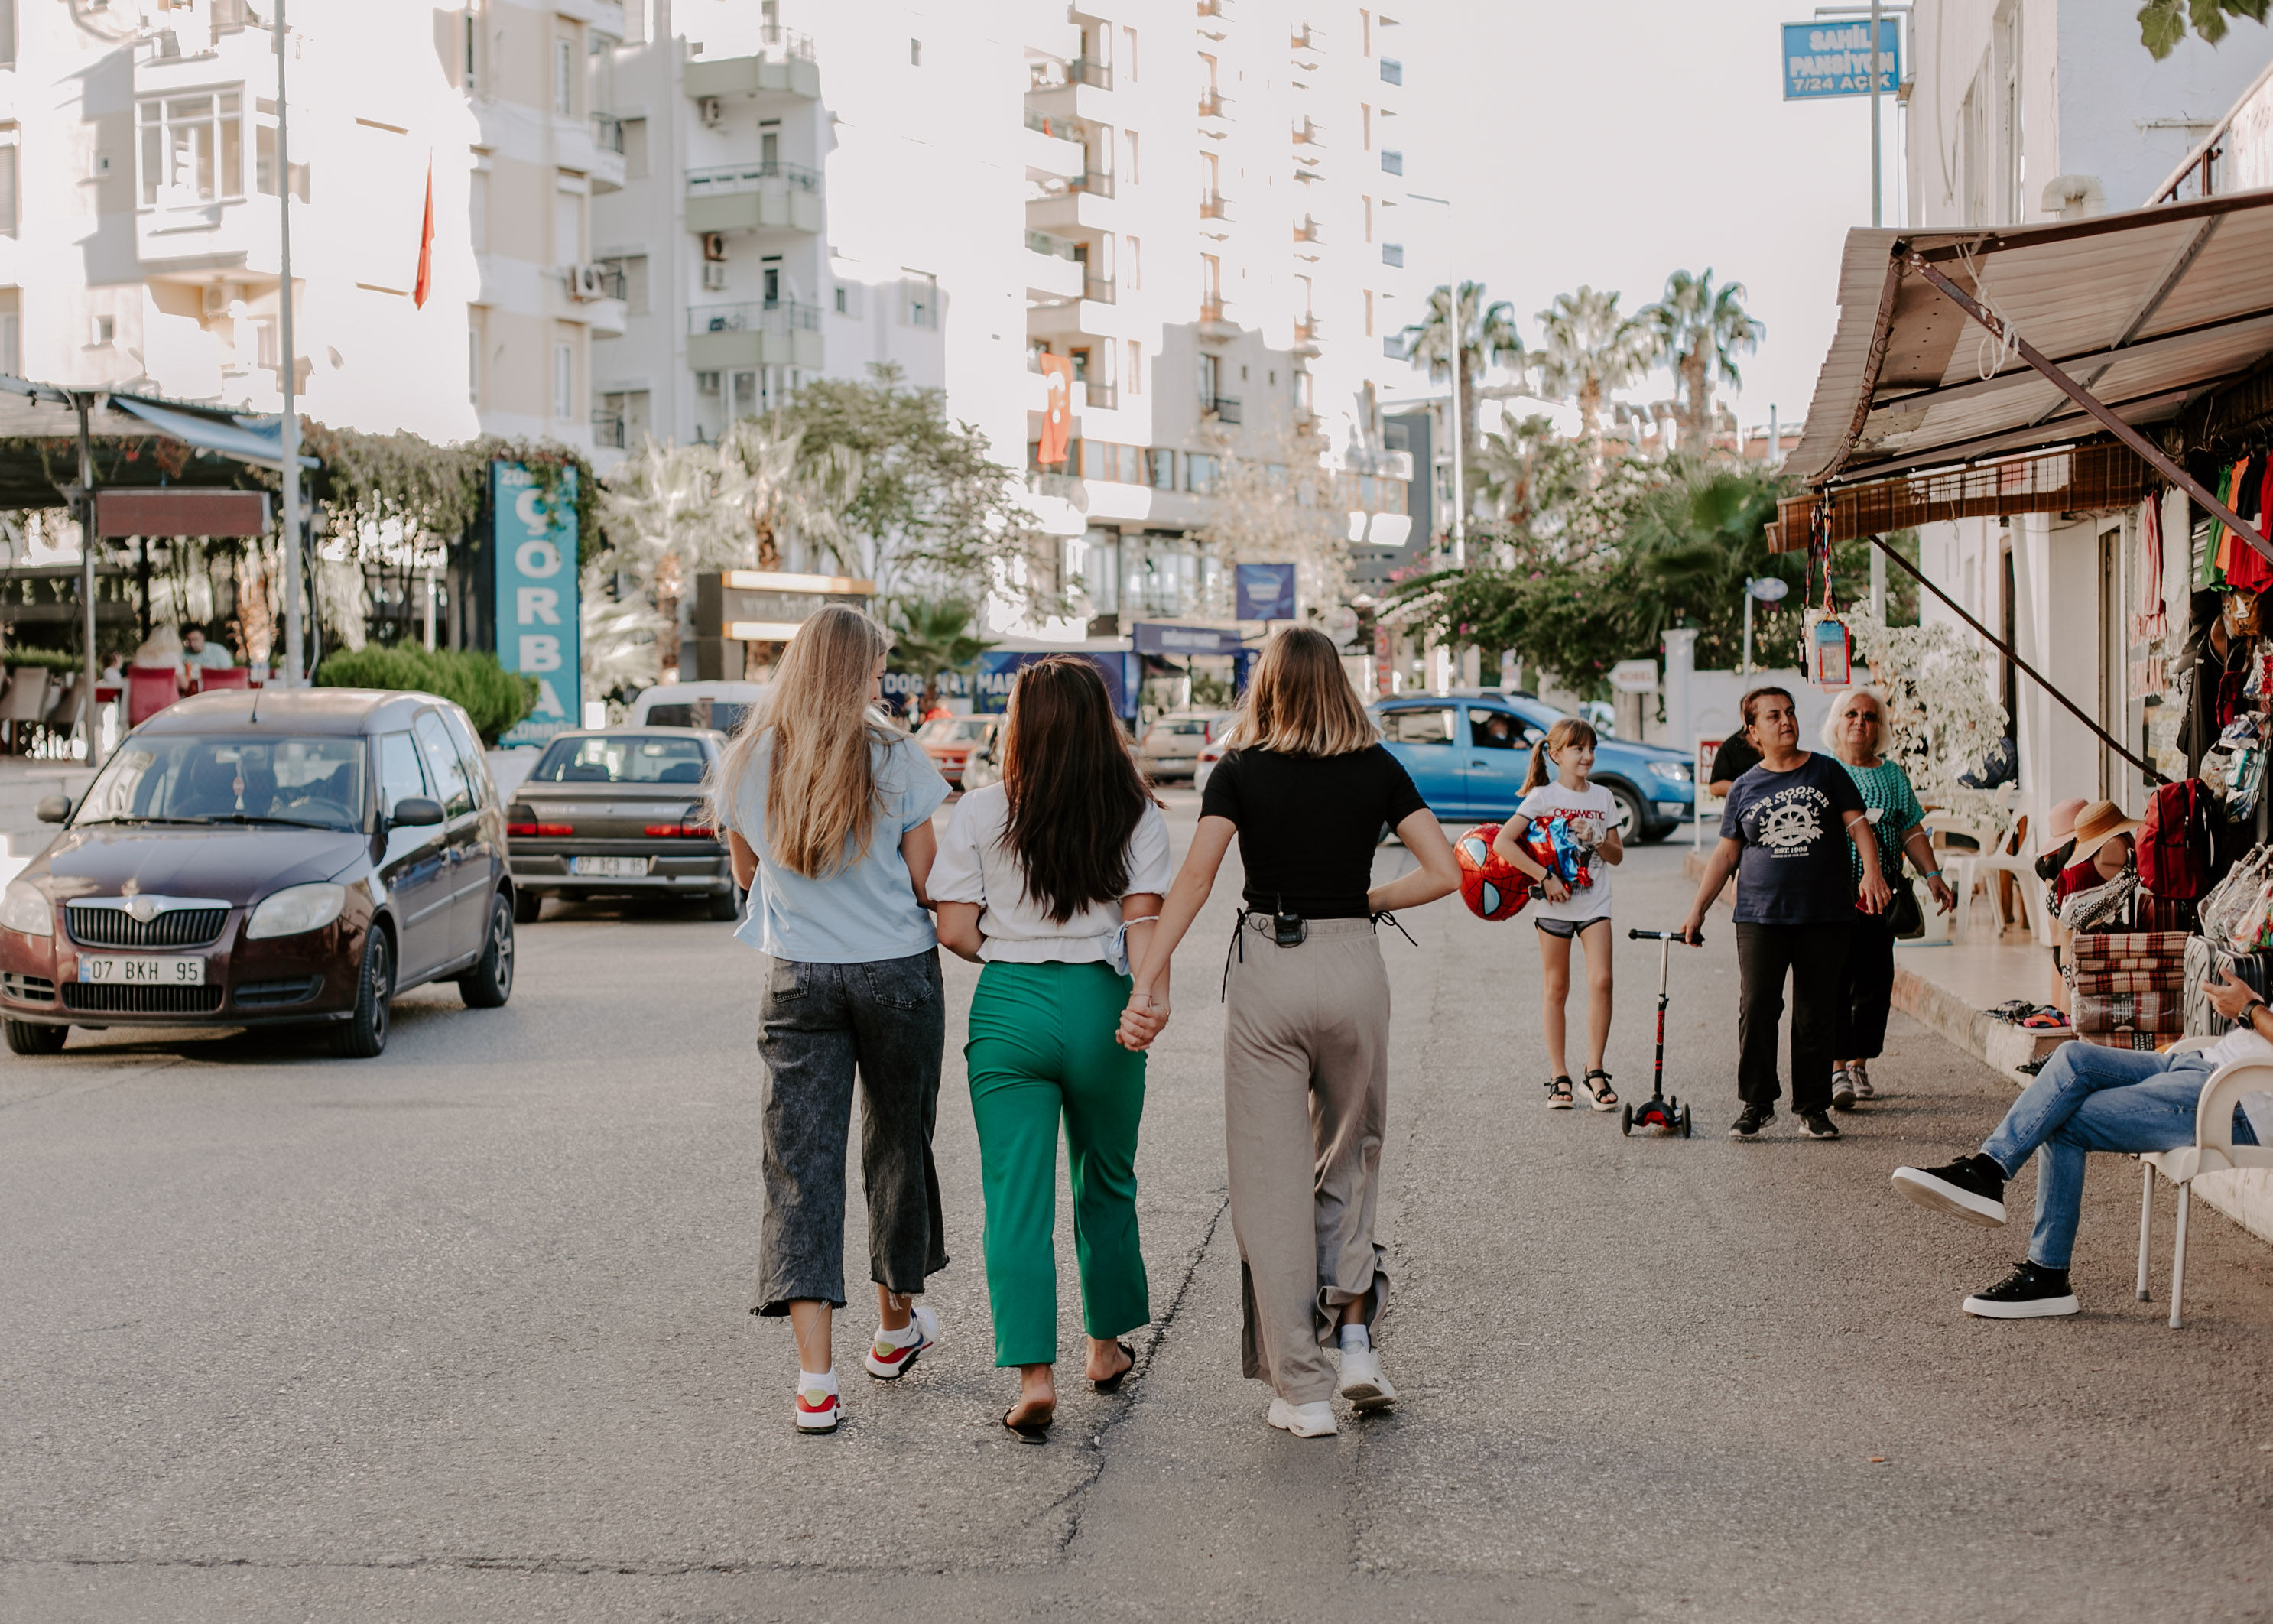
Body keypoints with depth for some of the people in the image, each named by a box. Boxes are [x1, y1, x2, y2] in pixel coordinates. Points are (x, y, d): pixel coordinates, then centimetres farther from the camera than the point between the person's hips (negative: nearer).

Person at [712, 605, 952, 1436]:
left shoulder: (744, 764, -1)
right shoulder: (894, 758, -9)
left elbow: (747, 874, 12)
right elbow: (924, 877, -4)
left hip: (797, 978, 1)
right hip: (897, 971, -1)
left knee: (800, 1163, 1)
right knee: (898, 1144, 17)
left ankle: (815, 1377, -7)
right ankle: (897, 1323, 36)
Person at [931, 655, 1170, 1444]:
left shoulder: (980, 814, -3)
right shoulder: (1136, 813, 1)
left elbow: (956, 930, -4)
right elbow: (1143, 920, -9)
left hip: (1009, 1009, -2)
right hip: (1100, 1004, 2)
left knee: (1016, 1199, 1)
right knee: (1107, 1185, 20)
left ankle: (1033, 1374, -8)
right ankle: (1107, 1346, 33)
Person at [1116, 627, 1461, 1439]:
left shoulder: (1239, 772, -1)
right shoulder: (1377, 769, 3)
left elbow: (1194, 877, -13)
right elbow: (1444, 872, -3)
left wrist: (1148, 983, -15)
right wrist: (1367, 900, 10)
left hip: (1265, 970, -2)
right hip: (1353, 968, 2)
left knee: (1272, 1180, 4)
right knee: (1350, 1158, 22)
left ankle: (1302, 1391, 5)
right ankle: (1355, 1335, 11)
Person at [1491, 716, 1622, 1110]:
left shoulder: (1603, 797, 7)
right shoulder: (1543, 797, -6)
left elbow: (1617, 855, 12)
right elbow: (1502, 843, -17)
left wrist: (1595, 841, -9)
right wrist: (1545, 877, -19)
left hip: (1594, 902, 3)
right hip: (1554, 904, -3)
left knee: (1601, 981, -10)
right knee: (1556, 989, 4)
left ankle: (1595, 1071, -2)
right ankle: (1558, 1076, 11)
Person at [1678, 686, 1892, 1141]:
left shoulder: (1827, 773, 8)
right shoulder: (1744, 788, 10)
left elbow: (1857, 825, 3)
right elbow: (1726, 853, 14)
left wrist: (1871, 871, -15)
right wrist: (1697, 910, 10)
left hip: (1824, 917, 0)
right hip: (1760, 916, 0)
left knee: (1816, 1016, 3)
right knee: (1756, 1009, -9)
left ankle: (1813, 1107, 13)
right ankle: (1757, 1103, 3)